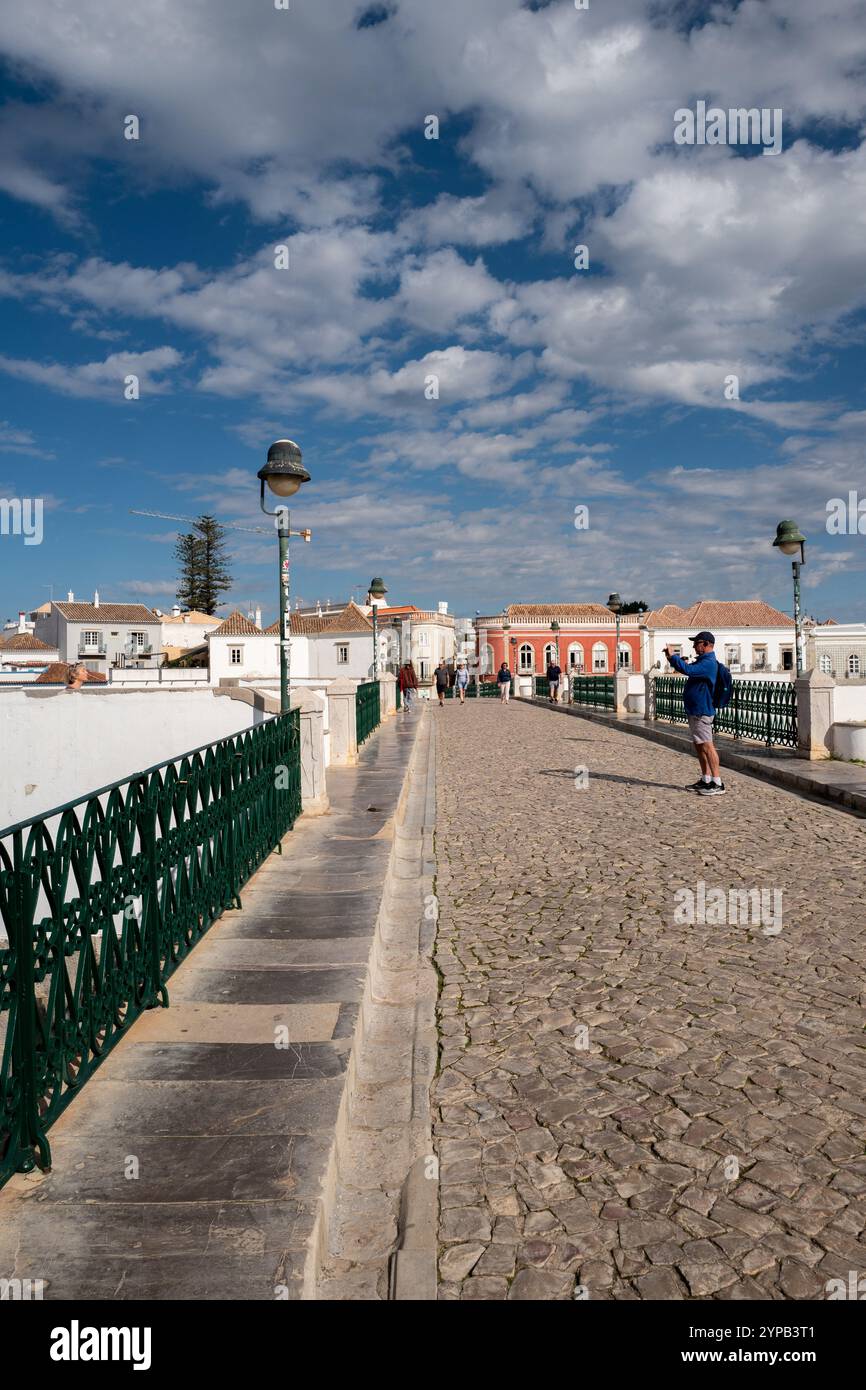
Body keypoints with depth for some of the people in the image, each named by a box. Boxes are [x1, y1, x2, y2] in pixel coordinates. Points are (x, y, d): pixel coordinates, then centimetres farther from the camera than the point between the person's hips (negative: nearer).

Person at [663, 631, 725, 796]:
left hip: (701, 712, -11)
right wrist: (672, 658, 9)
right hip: (694, 710, 11)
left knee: (707, 746, -11)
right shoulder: (702, 660, 17)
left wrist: (673, 656, -19)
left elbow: (688, 670, -30)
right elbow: (689, 669, 25)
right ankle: (706, 780, 21)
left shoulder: (708, 663, -17)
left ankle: (718, 784, -11)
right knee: (699, 746, 14)